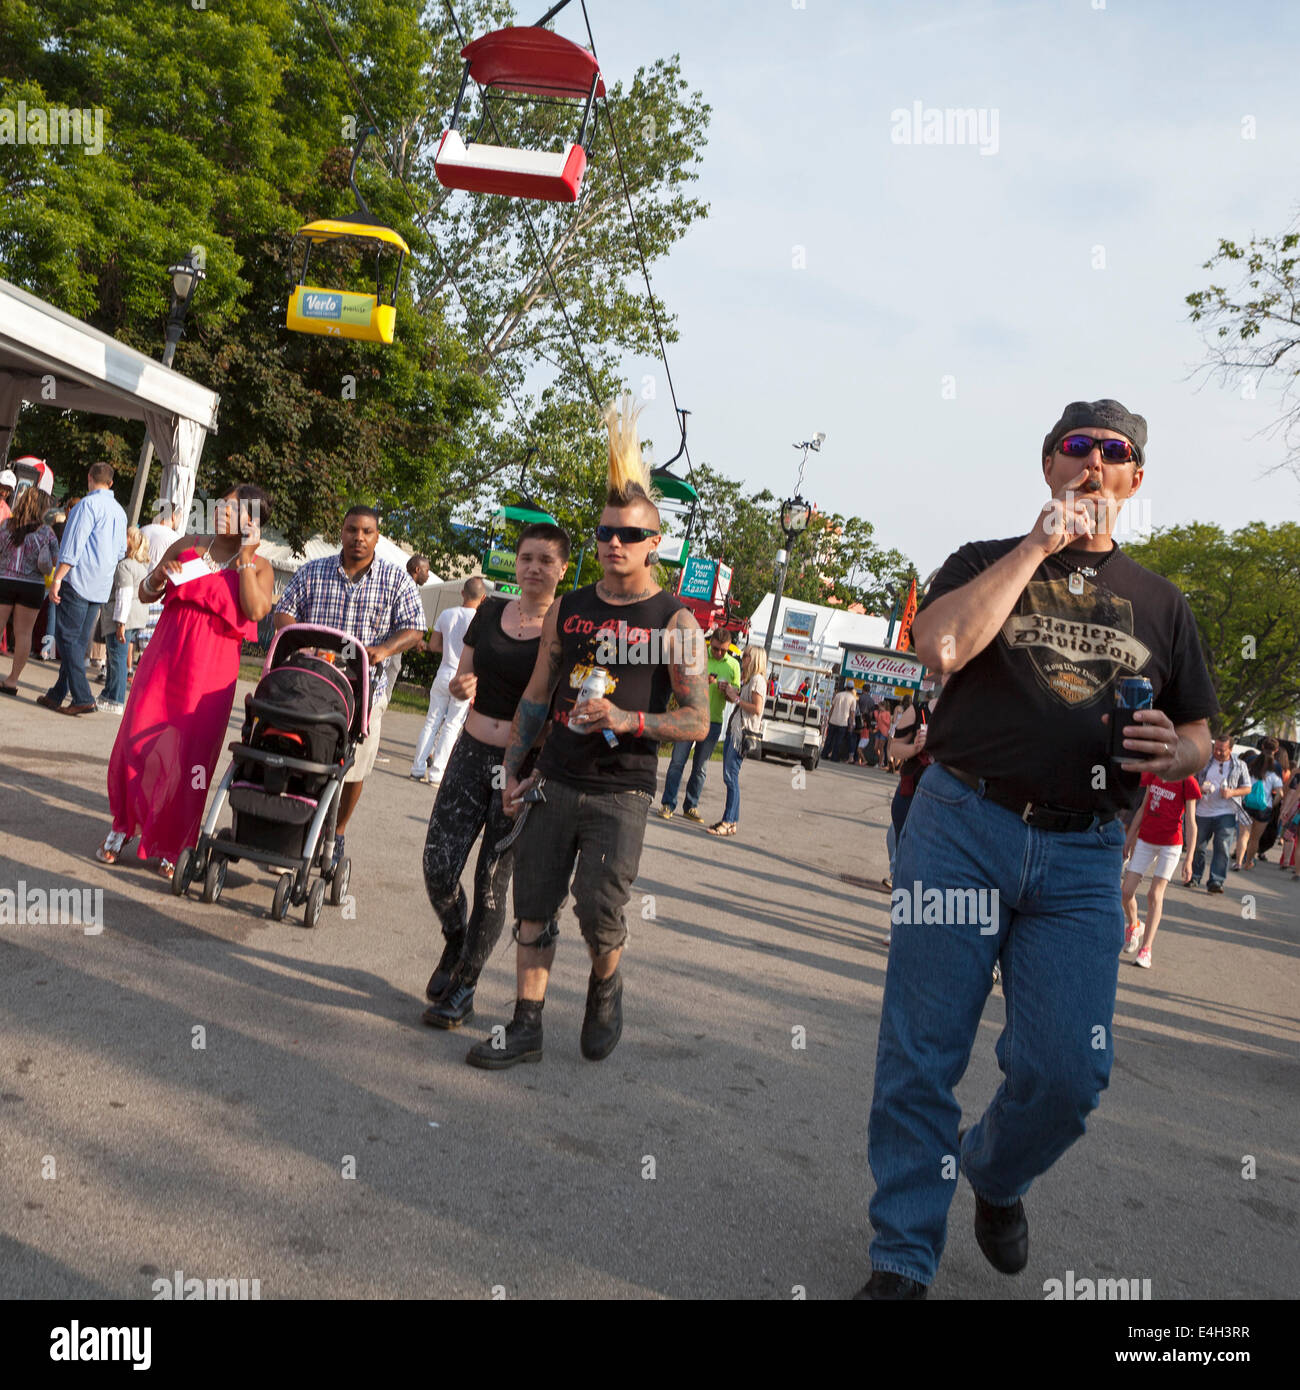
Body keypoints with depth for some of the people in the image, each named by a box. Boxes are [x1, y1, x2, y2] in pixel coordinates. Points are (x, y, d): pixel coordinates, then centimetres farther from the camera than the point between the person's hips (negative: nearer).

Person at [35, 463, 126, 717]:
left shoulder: (88, 504, -9)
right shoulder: (120, 512, 14)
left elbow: (73, 545, -15)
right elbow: (121, 551, 20)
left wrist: (57, 579, -15)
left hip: (79, 581, -8)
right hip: (101, 588, 8)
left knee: (69, 640, -6)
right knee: (79, 642, 10)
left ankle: (83, 698, -12)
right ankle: (57, 695, 16)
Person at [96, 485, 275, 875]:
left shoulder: (258, 565, 4)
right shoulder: (189, 545, 11)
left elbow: (256, 611, -16)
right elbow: (145, 594, 18)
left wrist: (244, 558, -11)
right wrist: (159, 575, -4)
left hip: (210, 669, -3)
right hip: (165, 655, 3)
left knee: (188, 753, -1)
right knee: (137, 739, 2)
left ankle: (170, 846, 13)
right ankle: (124, 826, 21)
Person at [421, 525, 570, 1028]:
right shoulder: (490, 611, 7)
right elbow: (461, 679, 15)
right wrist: (460, 687, -8)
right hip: (472, 752, 4)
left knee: (492, 883, 2)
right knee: (439, 868, -1)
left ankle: (463, 989, 19)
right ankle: (454, 943, 31)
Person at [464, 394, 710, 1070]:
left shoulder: (674, 621, -4)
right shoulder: (568, 609, 9)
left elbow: (697, 723, -6)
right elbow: (536, 695, 16)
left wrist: (630, 720, -21)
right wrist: (512, 768, 10)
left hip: (620, 793, -4)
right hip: (554, 783, 4)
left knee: (598, 910, -10)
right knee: (534, 908, 5)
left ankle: (605, 987, 22)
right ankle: (526, 1027, 18)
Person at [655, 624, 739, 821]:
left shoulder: (733, 665, 8)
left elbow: (736, 696, 11)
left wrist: (728, 690, -12)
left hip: (713, 721, 2)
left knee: (701, 767, 7)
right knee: (677, 761, -5)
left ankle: (691, 807, 16)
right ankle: (668, 804, 0)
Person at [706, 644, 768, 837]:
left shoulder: (758, 680, -8)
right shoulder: (747, 680, 22)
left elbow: (757, 708, -17)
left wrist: (736, 698, -12)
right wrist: (730, 694, 8)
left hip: (744, 732, -10)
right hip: (734, 730, 10)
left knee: (731, 776, -12)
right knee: (728, 776, 9)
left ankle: (729, 822, -10)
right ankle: (731, 819, 13)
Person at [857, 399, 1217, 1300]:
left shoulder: (1161, 603, 17)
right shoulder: (990, 560, 9)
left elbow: (1200, 738, 19)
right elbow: (941, 646, -12)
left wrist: (1173, 752, -5)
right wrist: (1041, 544, -8)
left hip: (1083, 854, 2)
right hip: (962, 827, -2)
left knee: (1069, 1071, -4)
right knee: (923, 1056, 1)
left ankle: (995, 1178, 30)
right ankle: (903, 1260, 17)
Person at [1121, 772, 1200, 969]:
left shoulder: (1187, 783, -11)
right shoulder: (1153, 774, 4)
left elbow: (1190, 822, -11)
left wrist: (1189, 860, -14)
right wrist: (1129, 838, 18)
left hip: (1170, 845, -4)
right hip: (1145, 841, 4)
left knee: (1155, 895, -6)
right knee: (1126, 891, 0)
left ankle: (1146, 949, 0)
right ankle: (1133, 926, 29)